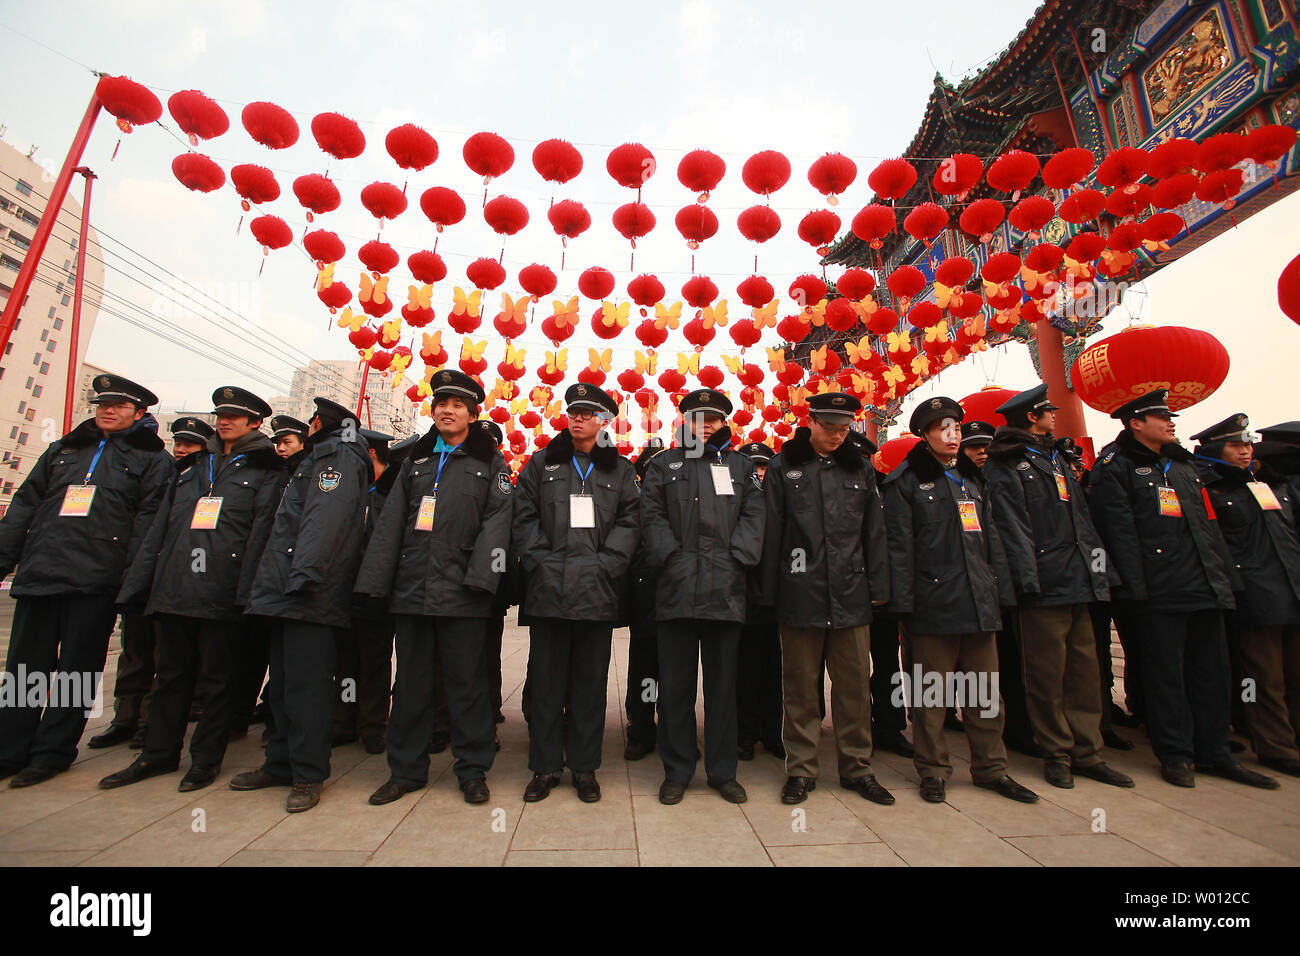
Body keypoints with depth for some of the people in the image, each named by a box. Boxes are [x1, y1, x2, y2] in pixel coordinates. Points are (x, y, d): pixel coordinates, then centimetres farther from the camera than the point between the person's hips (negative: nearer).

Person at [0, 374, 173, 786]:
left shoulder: (151, 458, 4)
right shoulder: (64, 449, 19)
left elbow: (148, 520, -4)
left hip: (95, 582, -5)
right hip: (39, 573, 5)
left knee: (76, 669, 4)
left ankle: (52, 752, 16)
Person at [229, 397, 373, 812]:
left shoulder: (340, 457, -6)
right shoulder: (317, 458, 26)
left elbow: (326, 519, -20)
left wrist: (304, 573, -28)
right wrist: (277, 580, 21)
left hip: (311, 594, -10)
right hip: (290, 592, 10)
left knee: (305, 685, -5)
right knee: (283, 682, 16)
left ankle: (308, 775, 4)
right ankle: (281, 763, 27)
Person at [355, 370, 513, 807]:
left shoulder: (489, 461, 5)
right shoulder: (416, 460, 16)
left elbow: (498, 518, -5)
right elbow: (391, 522, 12)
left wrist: (479, 574, -18)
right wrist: (375, 580, 3)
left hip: (461, 591, -4)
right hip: (411, 587, 4)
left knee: (466, 683, 4)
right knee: (411, 683, 13)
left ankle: (473, 770, 20)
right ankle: (406, 770, 28)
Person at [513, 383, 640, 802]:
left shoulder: (621, 469, 10)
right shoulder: (542, 463, 12)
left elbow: (630, 522, 2)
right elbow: (523, 517, 5)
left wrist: (605, 564, -9)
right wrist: (540, 560, -7)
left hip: (597, 591, 0)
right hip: (547, 589, 1)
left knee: (591, 681, 8)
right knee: (546, 680, 8)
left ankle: (584, 767, 24)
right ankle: (545, 767, 23)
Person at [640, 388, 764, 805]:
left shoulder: (740, 465, 16)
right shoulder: (664, 465, 12)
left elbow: (753, 516, 6)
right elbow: (651, 516, 3)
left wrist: (736, 559, -7)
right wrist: (671, 557, -9)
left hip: (726, 588, 1)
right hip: (676, 589, -1)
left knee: (723, 684, 10)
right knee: (675, 684, 6)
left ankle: (723, 771, 25)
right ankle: (677, 771, 22)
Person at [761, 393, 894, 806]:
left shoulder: (859, 470, 11)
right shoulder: (784, 468, 2)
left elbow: (874, 533, 13)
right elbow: (772, 532, 0)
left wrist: (877, 587, 7)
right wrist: (769, 592, -3)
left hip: (851, 594, 3)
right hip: (801, 593, -2)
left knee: (855, 684, 9)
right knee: (801, 686, 7)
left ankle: (856, 767, 27)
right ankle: (801, 769, 22)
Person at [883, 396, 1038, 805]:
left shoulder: (972, 479, 18)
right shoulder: (906, 482, -1)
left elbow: (991, 539, 18)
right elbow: (899, 545, -7)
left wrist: (1002, 591, 11)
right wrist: (903, 603, -13)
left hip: (979, 602, 6)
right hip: (933, 604, -6)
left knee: (986, 690, 13)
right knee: (931, 693, 3)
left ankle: (991, 768, 28)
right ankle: (933, 770, 18)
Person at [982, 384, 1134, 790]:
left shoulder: (1059, 459, 23)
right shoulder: (1005, 466, -3)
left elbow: (1082, 520, 23)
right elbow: (1011, 527, -12)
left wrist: (1098, 568, 15)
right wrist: (1029, 580, -18)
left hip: (1079, 583, 8)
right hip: (1044, 585, -8)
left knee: (1084, 669, 10)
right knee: (1047, 673, 0)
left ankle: (1086, 752, 21)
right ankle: (1057, 753, 14)